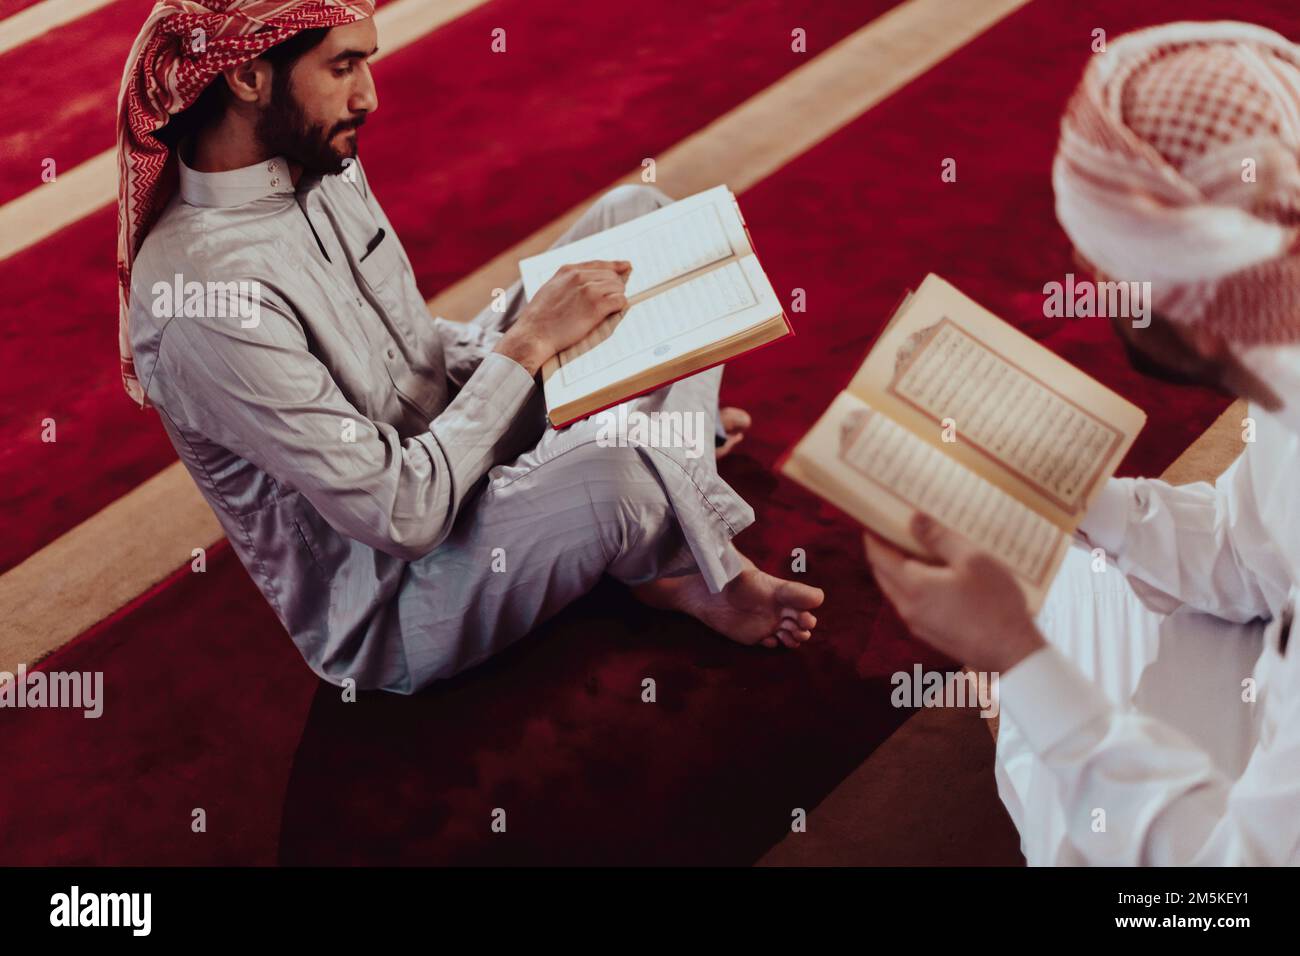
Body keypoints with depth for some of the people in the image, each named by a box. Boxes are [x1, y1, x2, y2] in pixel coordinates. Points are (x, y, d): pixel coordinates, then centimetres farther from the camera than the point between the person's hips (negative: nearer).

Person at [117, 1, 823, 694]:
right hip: (384, 607, -8)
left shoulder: (319, 163, -3)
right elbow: (400, 514, -31)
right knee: (614, 475, -38)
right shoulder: (205, 297, -32)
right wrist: (529, 340, -25)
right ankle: (688, 574, -4)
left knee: (637, 212, 3)